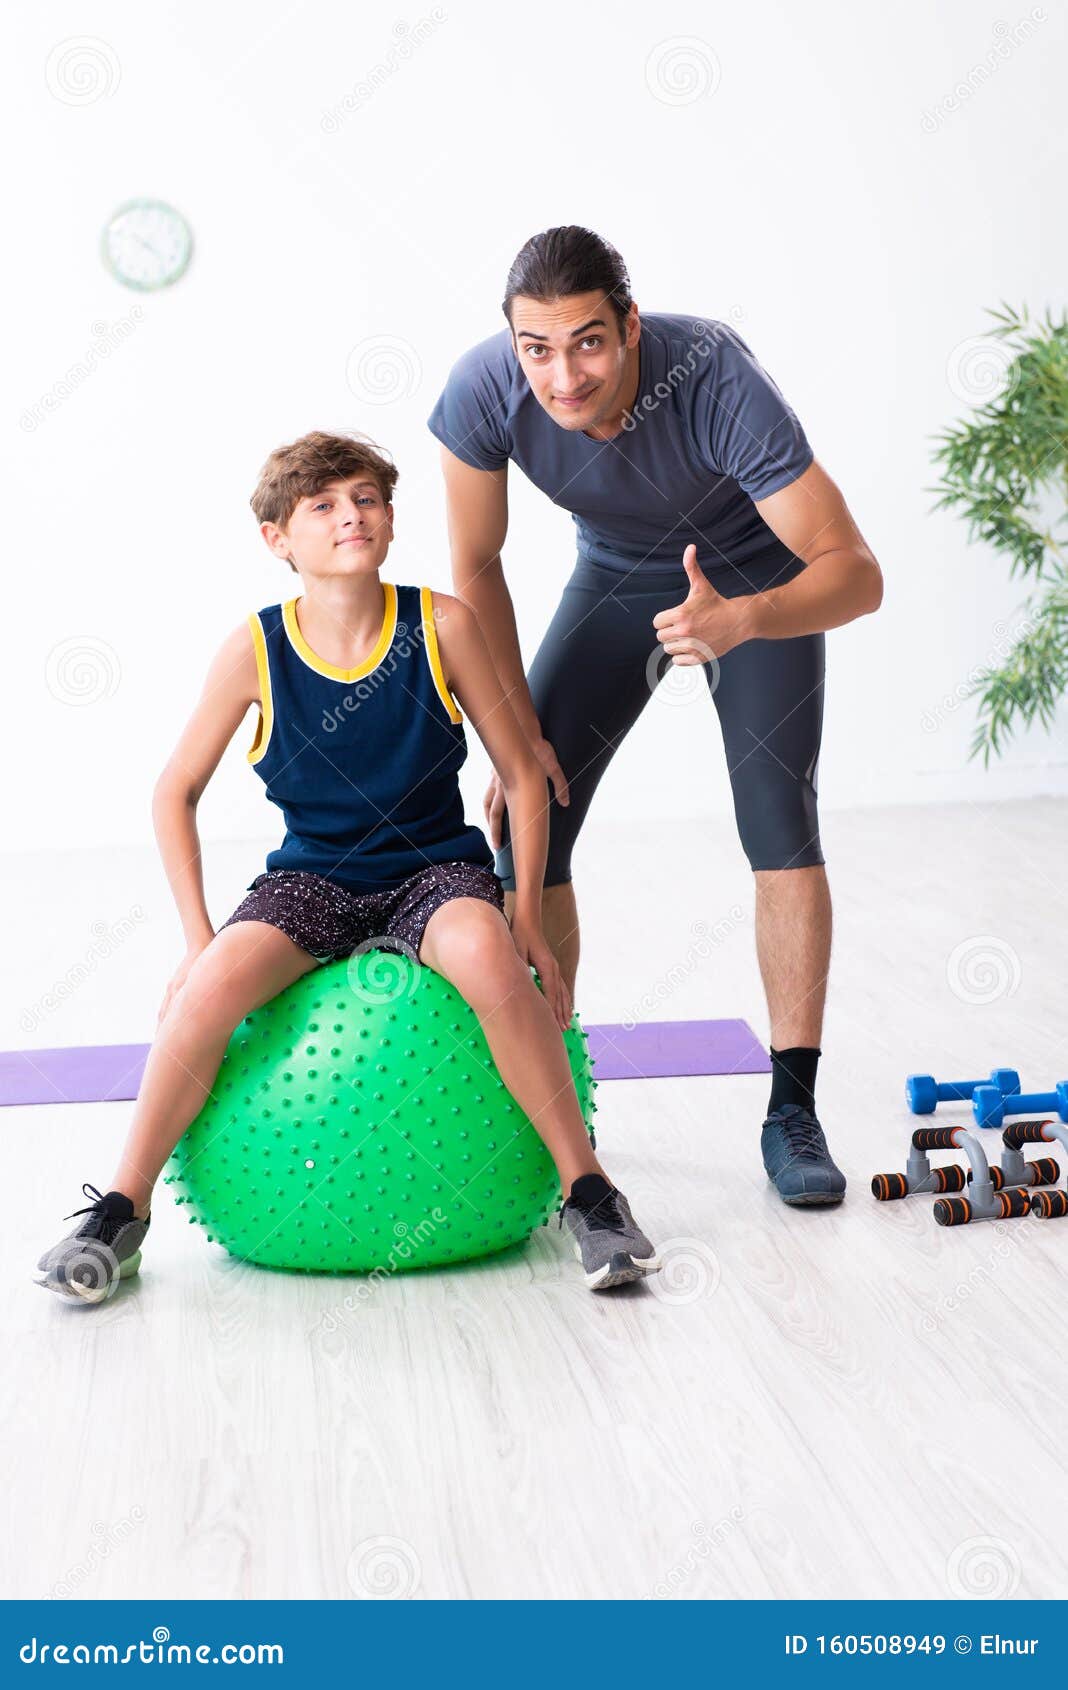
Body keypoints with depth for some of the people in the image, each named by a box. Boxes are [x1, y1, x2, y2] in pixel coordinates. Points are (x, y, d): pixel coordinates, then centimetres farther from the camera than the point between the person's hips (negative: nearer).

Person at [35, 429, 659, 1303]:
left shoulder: (441, 624, -8)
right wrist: (200, 934, -3)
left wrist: (527, 918, -7)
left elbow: (523, 775, -1)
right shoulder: (256, 649, -7)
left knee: (485, 955, -36)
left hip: (435, 869, -1)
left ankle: (588, 1193, -21)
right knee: (215, 983, -29)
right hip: (312, 877, 1)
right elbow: (176, 793, 4)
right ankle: (122, 1210, -10)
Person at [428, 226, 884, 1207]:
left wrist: (740, 618, -58)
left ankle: (793, 1112, -8)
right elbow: (476, 568, -12)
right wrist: (517, 733, -14)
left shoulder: (717, 381, -39)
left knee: (779, 821, -18)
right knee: (524, 818, -7)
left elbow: (856, 572, -39)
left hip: (757, 575, -3)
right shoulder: (484, 391, -30)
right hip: (617, 578, 3)